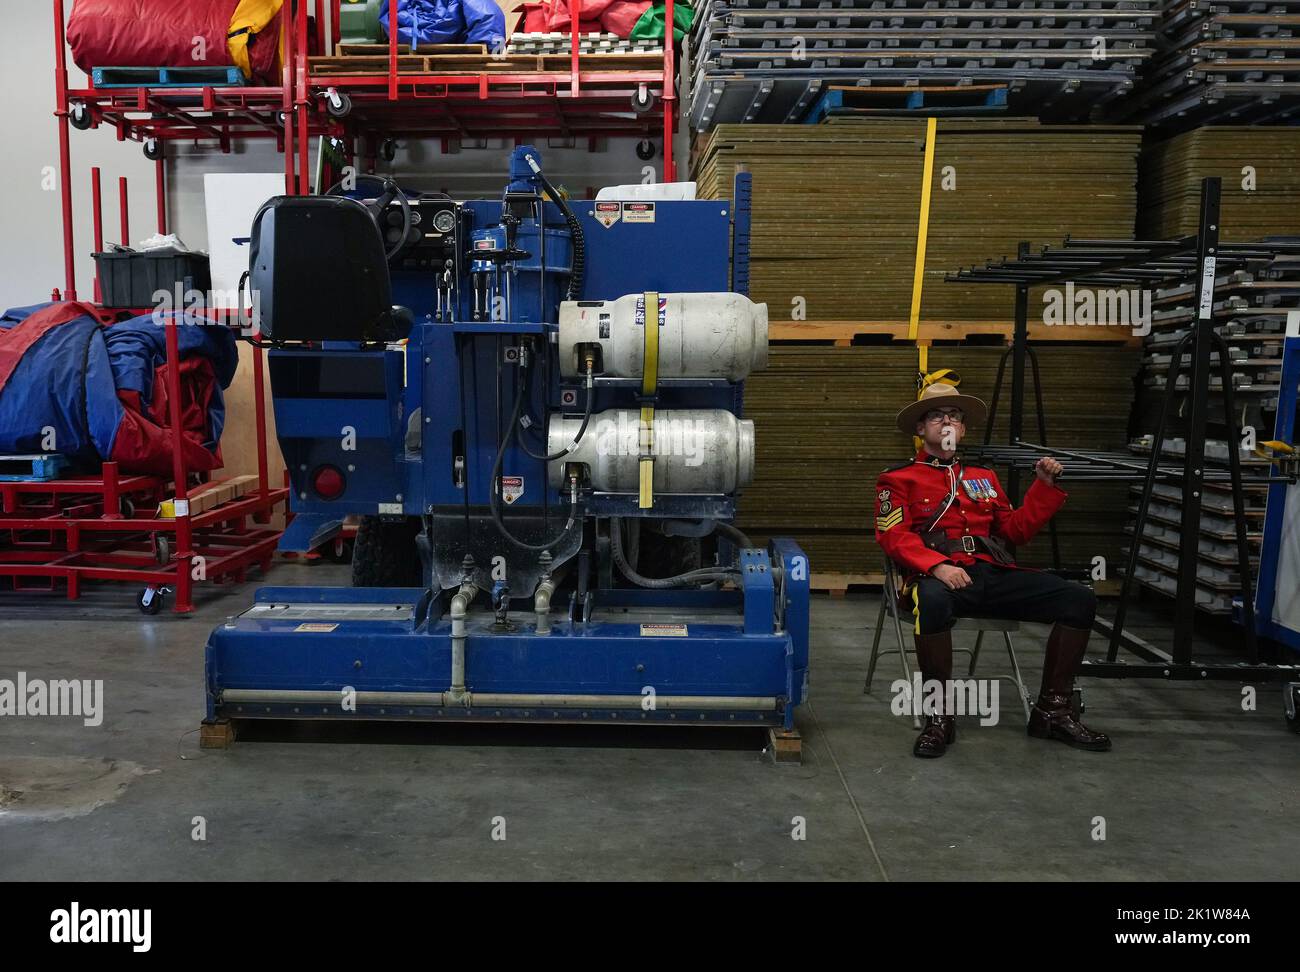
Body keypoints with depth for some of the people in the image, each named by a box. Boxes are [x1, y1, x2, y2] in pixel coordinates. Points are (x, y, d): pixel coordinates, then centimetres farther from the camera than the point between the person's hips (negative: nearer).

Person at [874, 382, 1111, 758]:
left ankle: (1052, 710, 0)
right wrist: (937, 565, -21)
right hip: (939, 576, -5)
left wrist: (1045, 486, 12)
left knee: (1079, 598, -12)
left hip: (995, 575, 5)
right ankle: (939, 716, -24)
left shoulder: (983, 476, 28)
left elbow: (1015, 530, 23)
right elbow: (895, 536, -3)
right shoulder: (899, 479, 11)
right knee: (933, 601, -41)